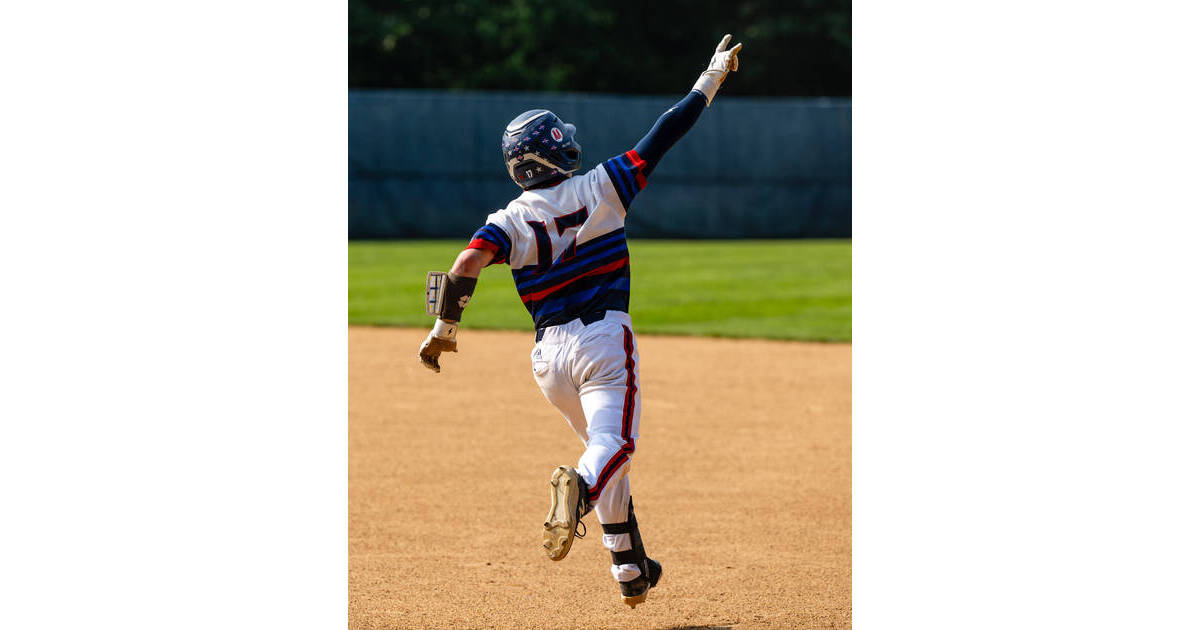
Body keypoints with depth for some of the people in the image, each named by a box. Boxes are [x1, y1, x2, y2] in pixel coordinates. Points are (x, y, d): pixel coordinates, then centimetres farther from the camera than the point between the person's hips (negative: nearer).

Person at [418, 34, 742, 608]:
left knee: (602, 445, 20)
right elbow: (665, 135, 5)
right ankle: (580, 488, -51)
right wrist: (711, 78, 14)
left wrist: (445, 326, -10)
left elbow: (469, 263, -15)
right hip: (604, 338, -4)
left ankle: (630, 570, 21)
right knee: (614, 443, -15)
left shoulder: (511, 221, 2)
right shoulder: (601, 188, 0)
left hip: (549, 353, 4)